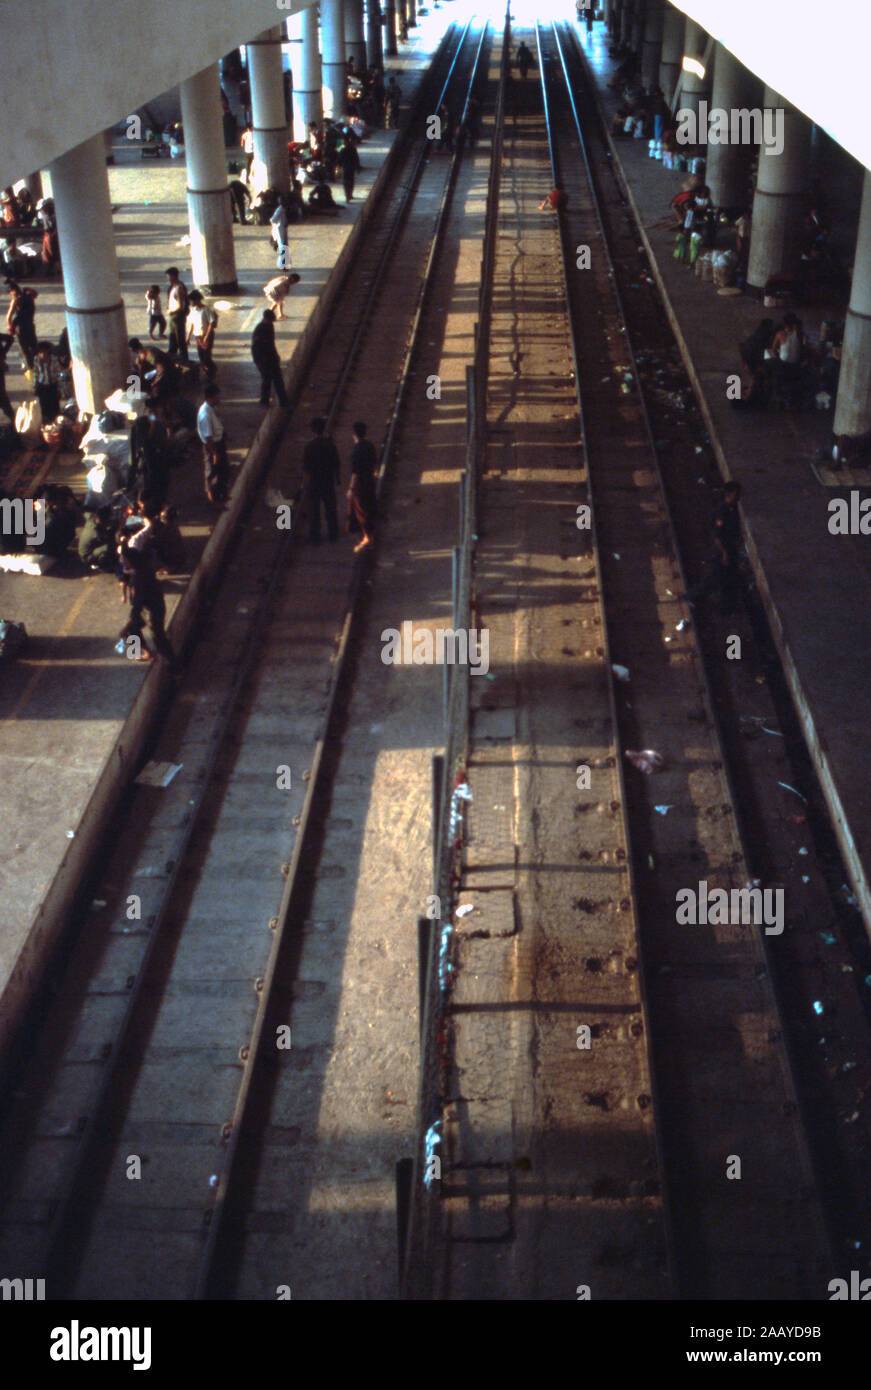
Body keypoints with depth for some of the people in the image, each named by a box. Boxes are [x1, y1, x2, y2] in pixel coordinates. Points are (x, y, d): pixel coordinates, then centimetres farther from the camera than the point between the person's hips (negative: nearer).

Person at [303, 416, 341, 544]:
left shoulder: (309, 447, -18)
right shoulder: (330, 445, -8)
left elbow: (305, 468, -14)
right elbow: (337, 465, -1)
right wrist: (337, 478, 13)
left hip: (313, 482, -3)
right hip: (329, 481, 3)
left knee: (313, 511, 9)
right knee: (330, 509, 16)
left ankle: (314, 536, 15)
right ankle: (333, 534, 25)